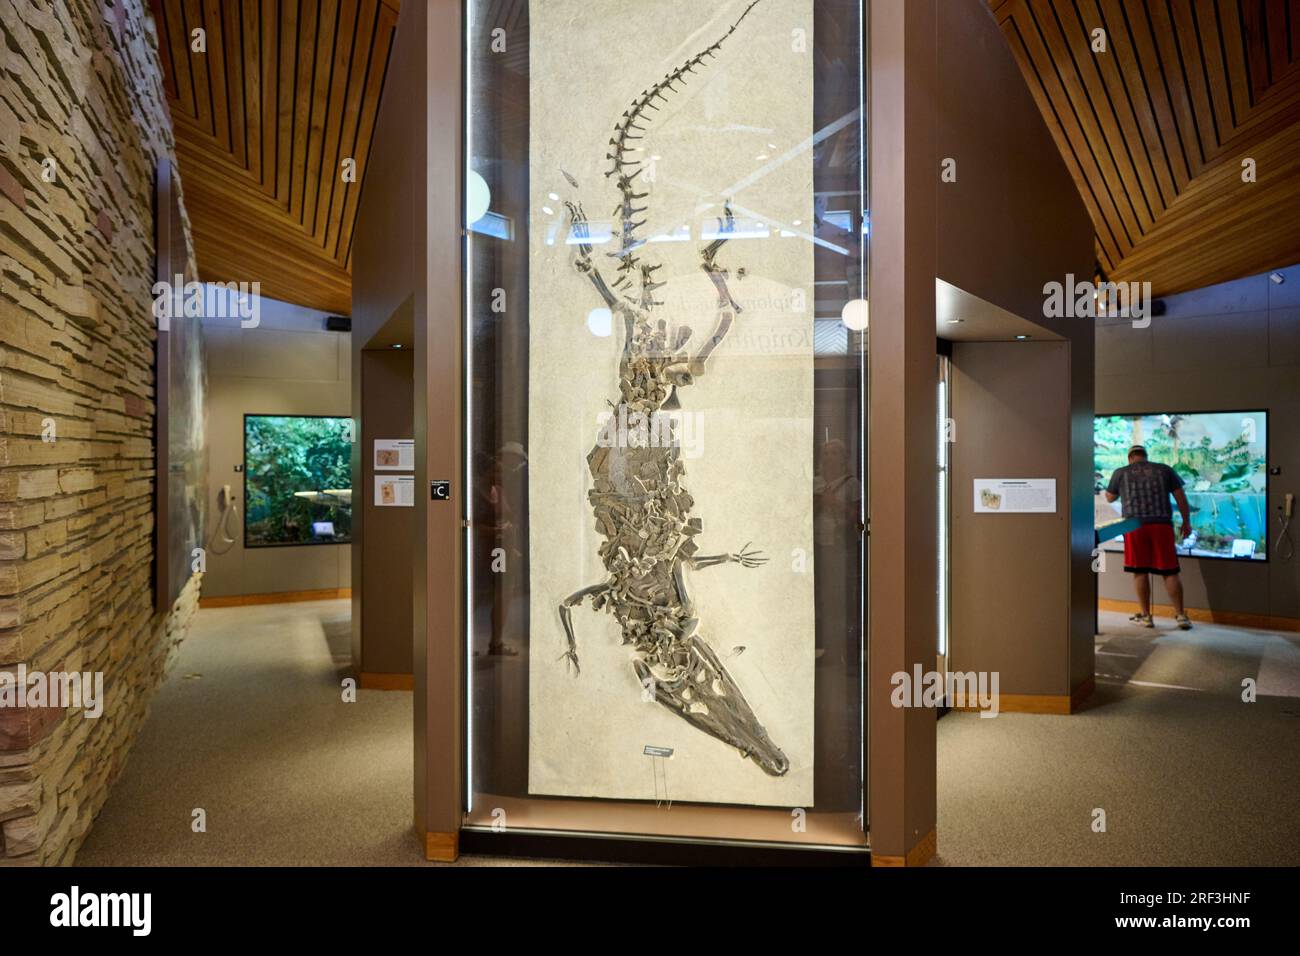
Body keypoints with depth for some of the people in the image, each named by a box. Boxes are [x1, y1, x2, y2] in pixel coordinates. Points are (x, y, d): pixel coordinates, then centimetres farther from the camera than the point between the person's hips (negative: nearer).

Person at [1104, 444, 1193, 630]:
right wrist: (1186, 522, 15)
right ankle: (1180, 615, 7)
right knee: (1170, 571, 5)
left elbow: (1109, 498, 22)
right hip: (1162, 525, 1)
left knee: (1140, 571, 4)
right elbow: (1181, 497, 9)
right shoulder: (1165, 470, 12)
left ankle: (1145, 615, 9)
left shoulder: (1120, 473, 10)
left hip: (1134, 526, -1)